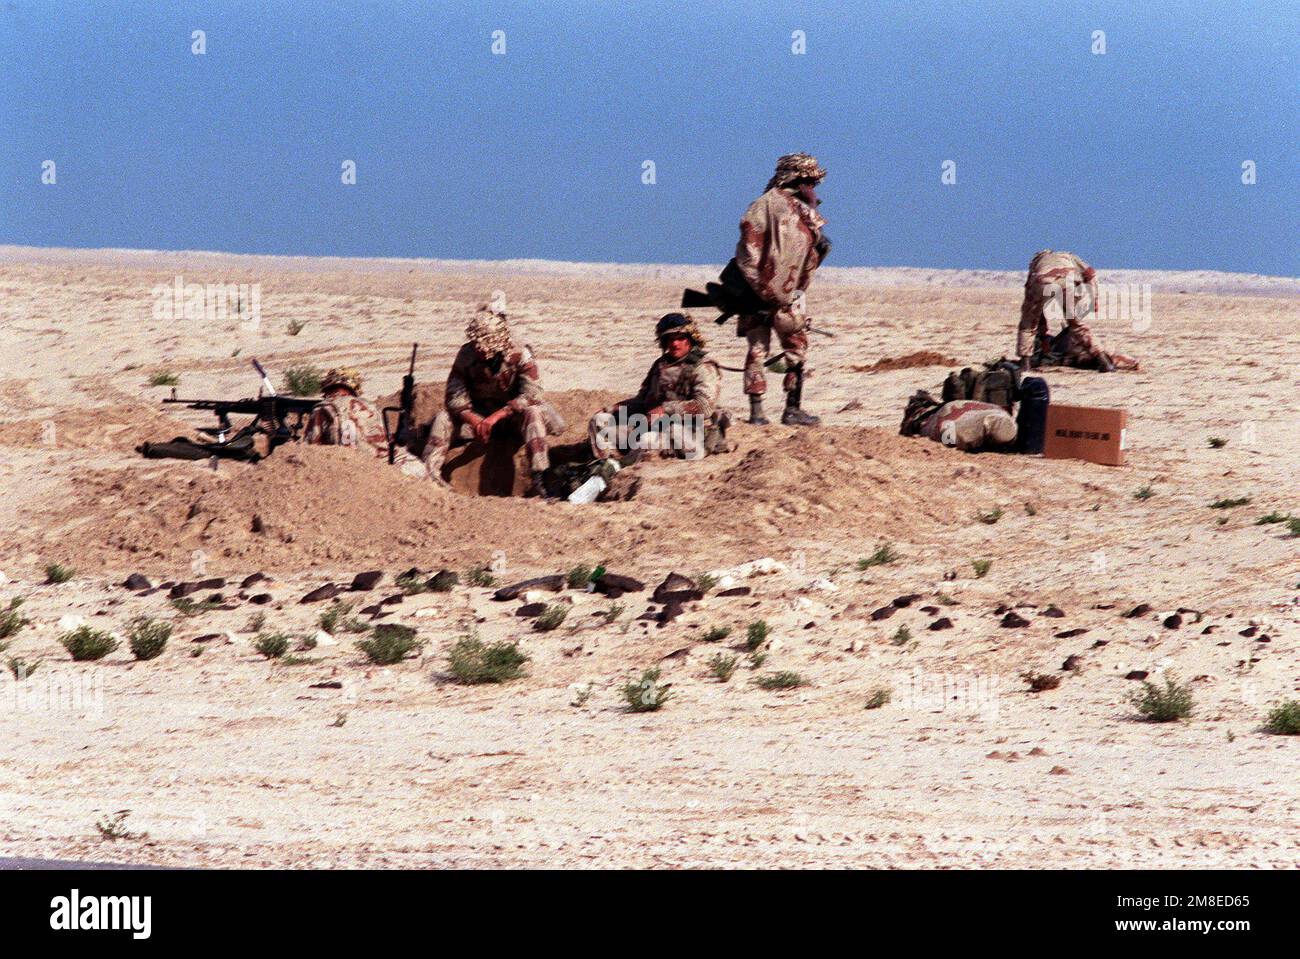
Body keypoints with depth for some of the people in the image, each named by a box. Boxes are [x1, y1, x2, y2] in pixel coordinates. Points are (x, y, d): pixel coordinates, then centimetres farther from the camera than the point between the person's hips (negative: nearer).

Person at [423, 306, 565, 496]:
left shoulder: (520, 356, -19)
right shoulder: (466, 355, -12)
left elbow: (532, 394, -28)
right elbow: (454, 396, -15)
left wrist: (497, 415, -38)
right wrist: (473, 420, -35)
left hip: (512, 411, -2)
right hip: (477, 414, 2)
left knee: (533, 413, -34)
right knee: (443, 419, -21)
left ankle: (538, 481, -41)